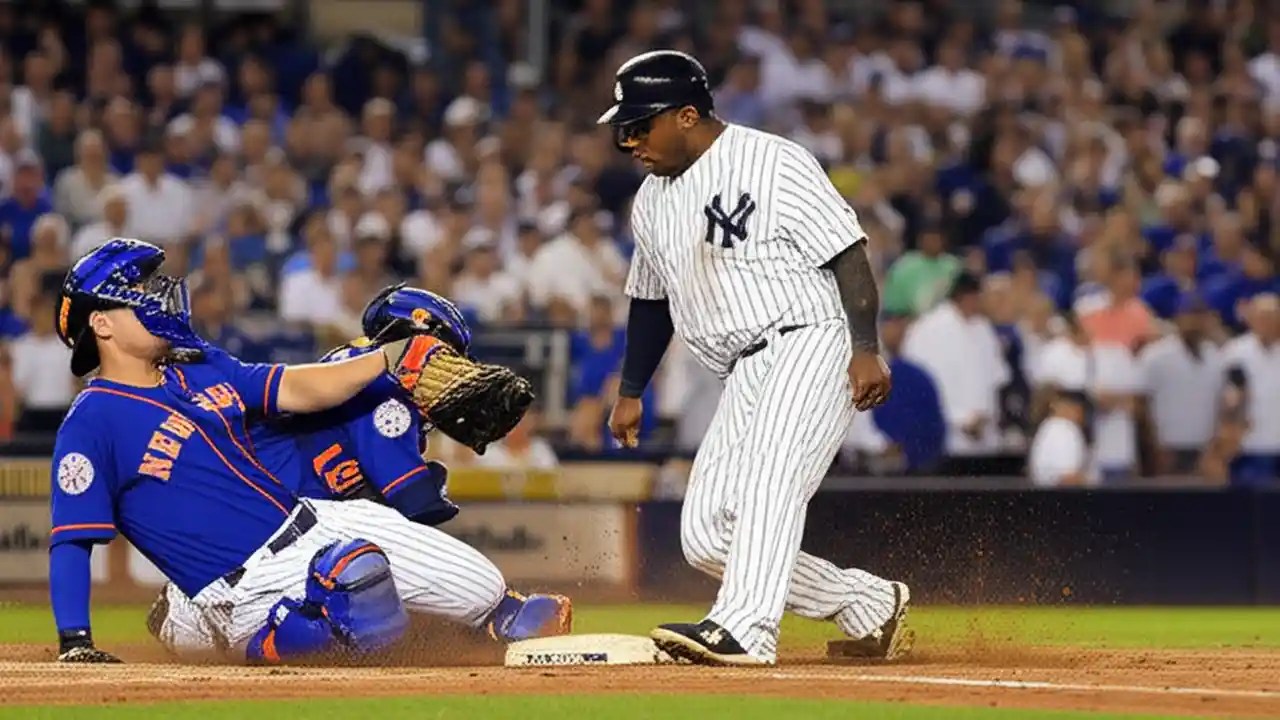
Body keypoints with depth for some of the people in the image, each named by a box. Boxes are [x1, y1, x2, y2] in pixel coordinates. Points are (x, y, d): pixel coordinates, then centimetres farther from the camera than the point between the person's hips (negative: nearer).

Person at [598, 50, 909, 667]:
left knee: (766, 477, -30)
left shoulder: (773, 164, -8)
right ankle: (872, 607, 9)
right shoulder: (652, 201, 16)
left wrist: (867, 350, -22)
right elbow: (652, 301, 28)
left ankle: (745, 629, -42)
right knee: (706, 536, -3)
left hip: (813, 343, -8)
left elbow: (847, 255, -12)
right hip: (746, 375, 8)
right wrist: (630, 392, 26)